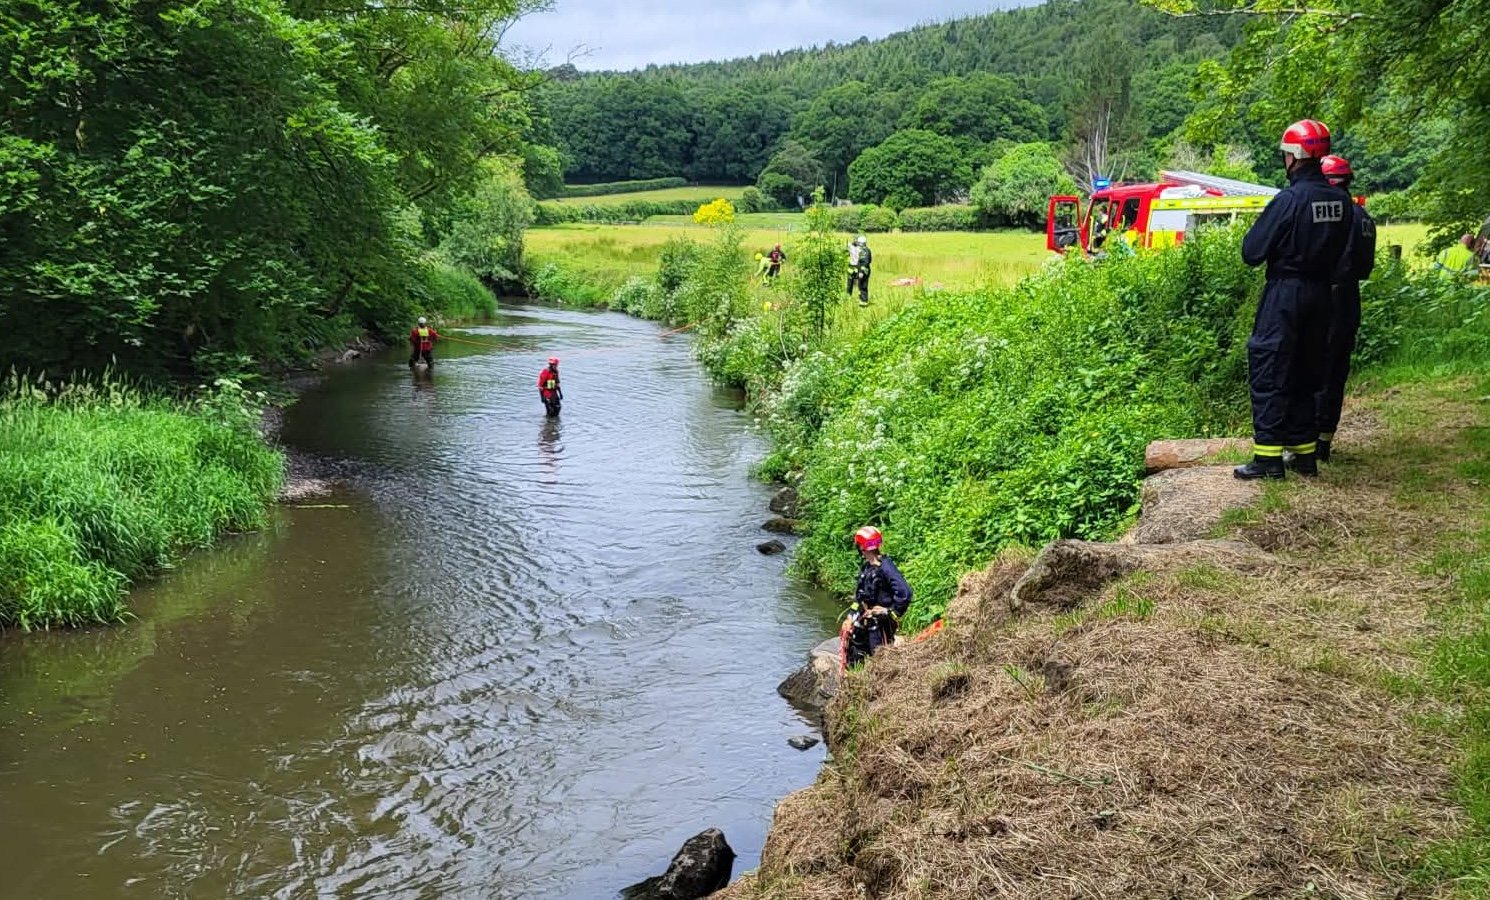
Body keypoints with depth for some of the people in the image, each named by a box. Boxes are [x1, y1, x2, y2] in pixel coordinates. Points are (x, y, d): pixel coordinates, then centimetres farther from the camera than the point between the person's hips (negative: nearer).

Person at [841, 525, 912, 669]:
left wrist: (894, 613, -18)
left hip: (880, 622, -9)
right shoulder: (866, 566, 6)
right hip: (865, 618, 9)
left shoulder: (885, 567, -23)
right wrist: (852, 614, 15)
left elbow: (904, 593, -29)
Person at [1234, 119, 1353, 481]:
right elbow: (1339, 249, 14)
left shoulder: (1289, 199, -17)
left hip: (1285, 295, -7)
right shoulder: (1340, 200, 3)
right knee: (1305, 373, 15)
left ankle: (1268, 457, -3)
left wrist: (1261, 227, 4)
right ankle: (1305, 453, 20)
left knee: (1268, 373, -1)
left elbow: (1251, 253, -14)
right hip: (1321, 294, 7)